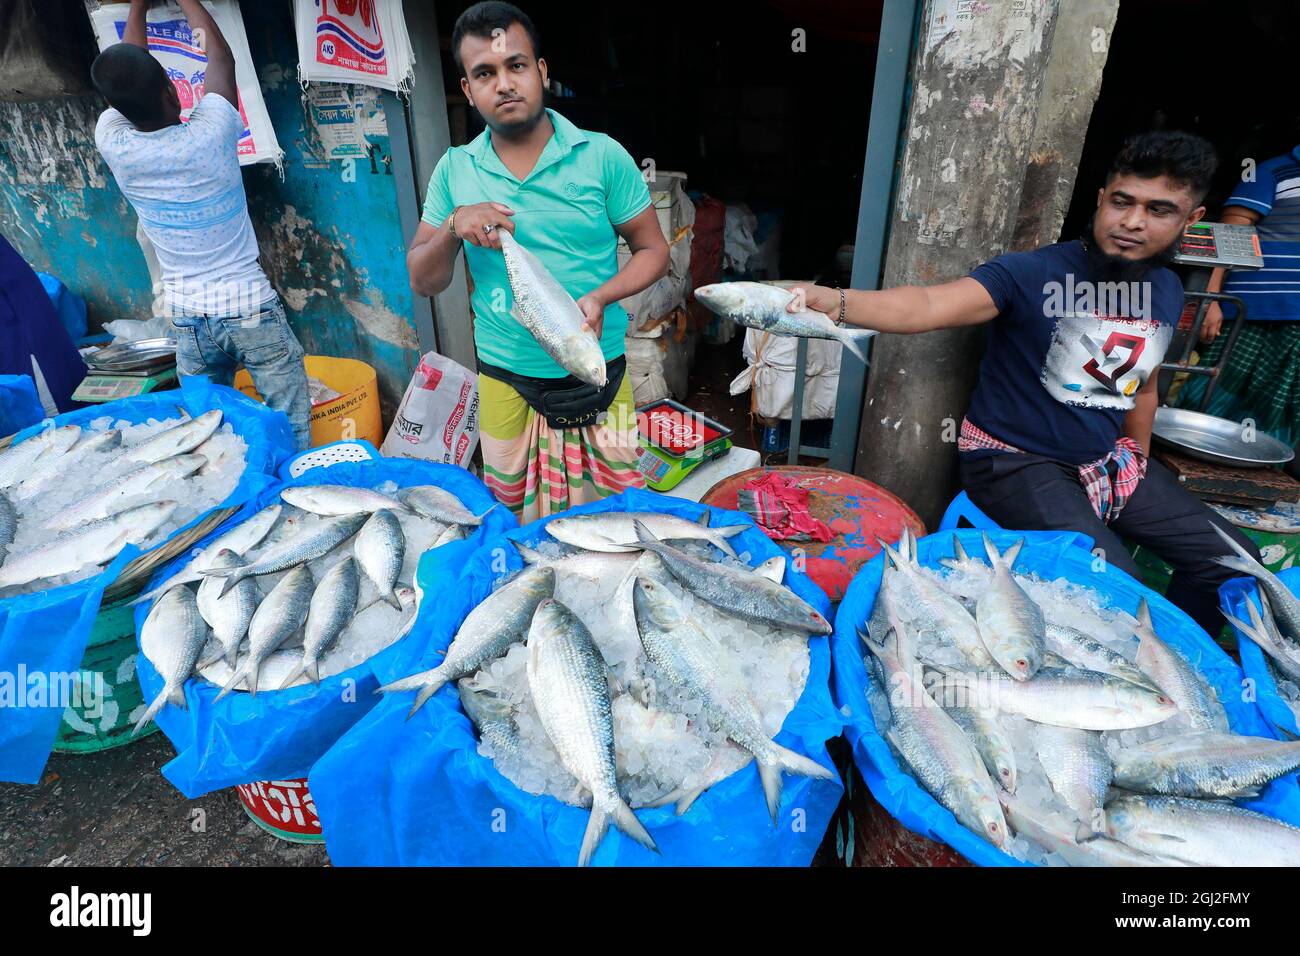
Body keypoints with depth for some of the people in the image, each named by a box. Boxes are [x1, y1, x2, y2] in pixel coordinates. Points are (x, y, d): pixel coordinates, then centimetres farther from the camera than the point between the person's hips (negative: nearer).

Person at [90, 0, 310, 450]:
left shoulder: (114, 146, -4)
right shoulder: (209, 134, -13)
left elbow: (122, 79, 17)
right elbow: (222, 57, 6)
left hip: (187, 318, 4)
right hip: (250, 308, -4)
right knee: (293, 435, 2)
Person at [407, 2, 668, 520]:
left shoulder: (603, 156, -5)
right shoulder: (454, 170, 3)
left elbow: (652, 249, 0)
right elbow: (423, 282, 5)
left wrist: (601, 298, -18)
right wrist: (454, 226, -15)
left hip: (595, 374, -1)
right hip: (504, 379, 2)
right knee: (512, 519, 15)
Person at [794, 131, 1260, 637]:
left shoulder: (1167, 291, 4)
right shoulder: (1034, 273, -19)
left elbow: (1142, 387, 18)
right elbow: (928, 305, -36)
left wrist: (1138, 463, 21)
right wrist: (836, 302, -54)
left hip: (1109, 462, 8)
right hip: (1018, 462, -8)